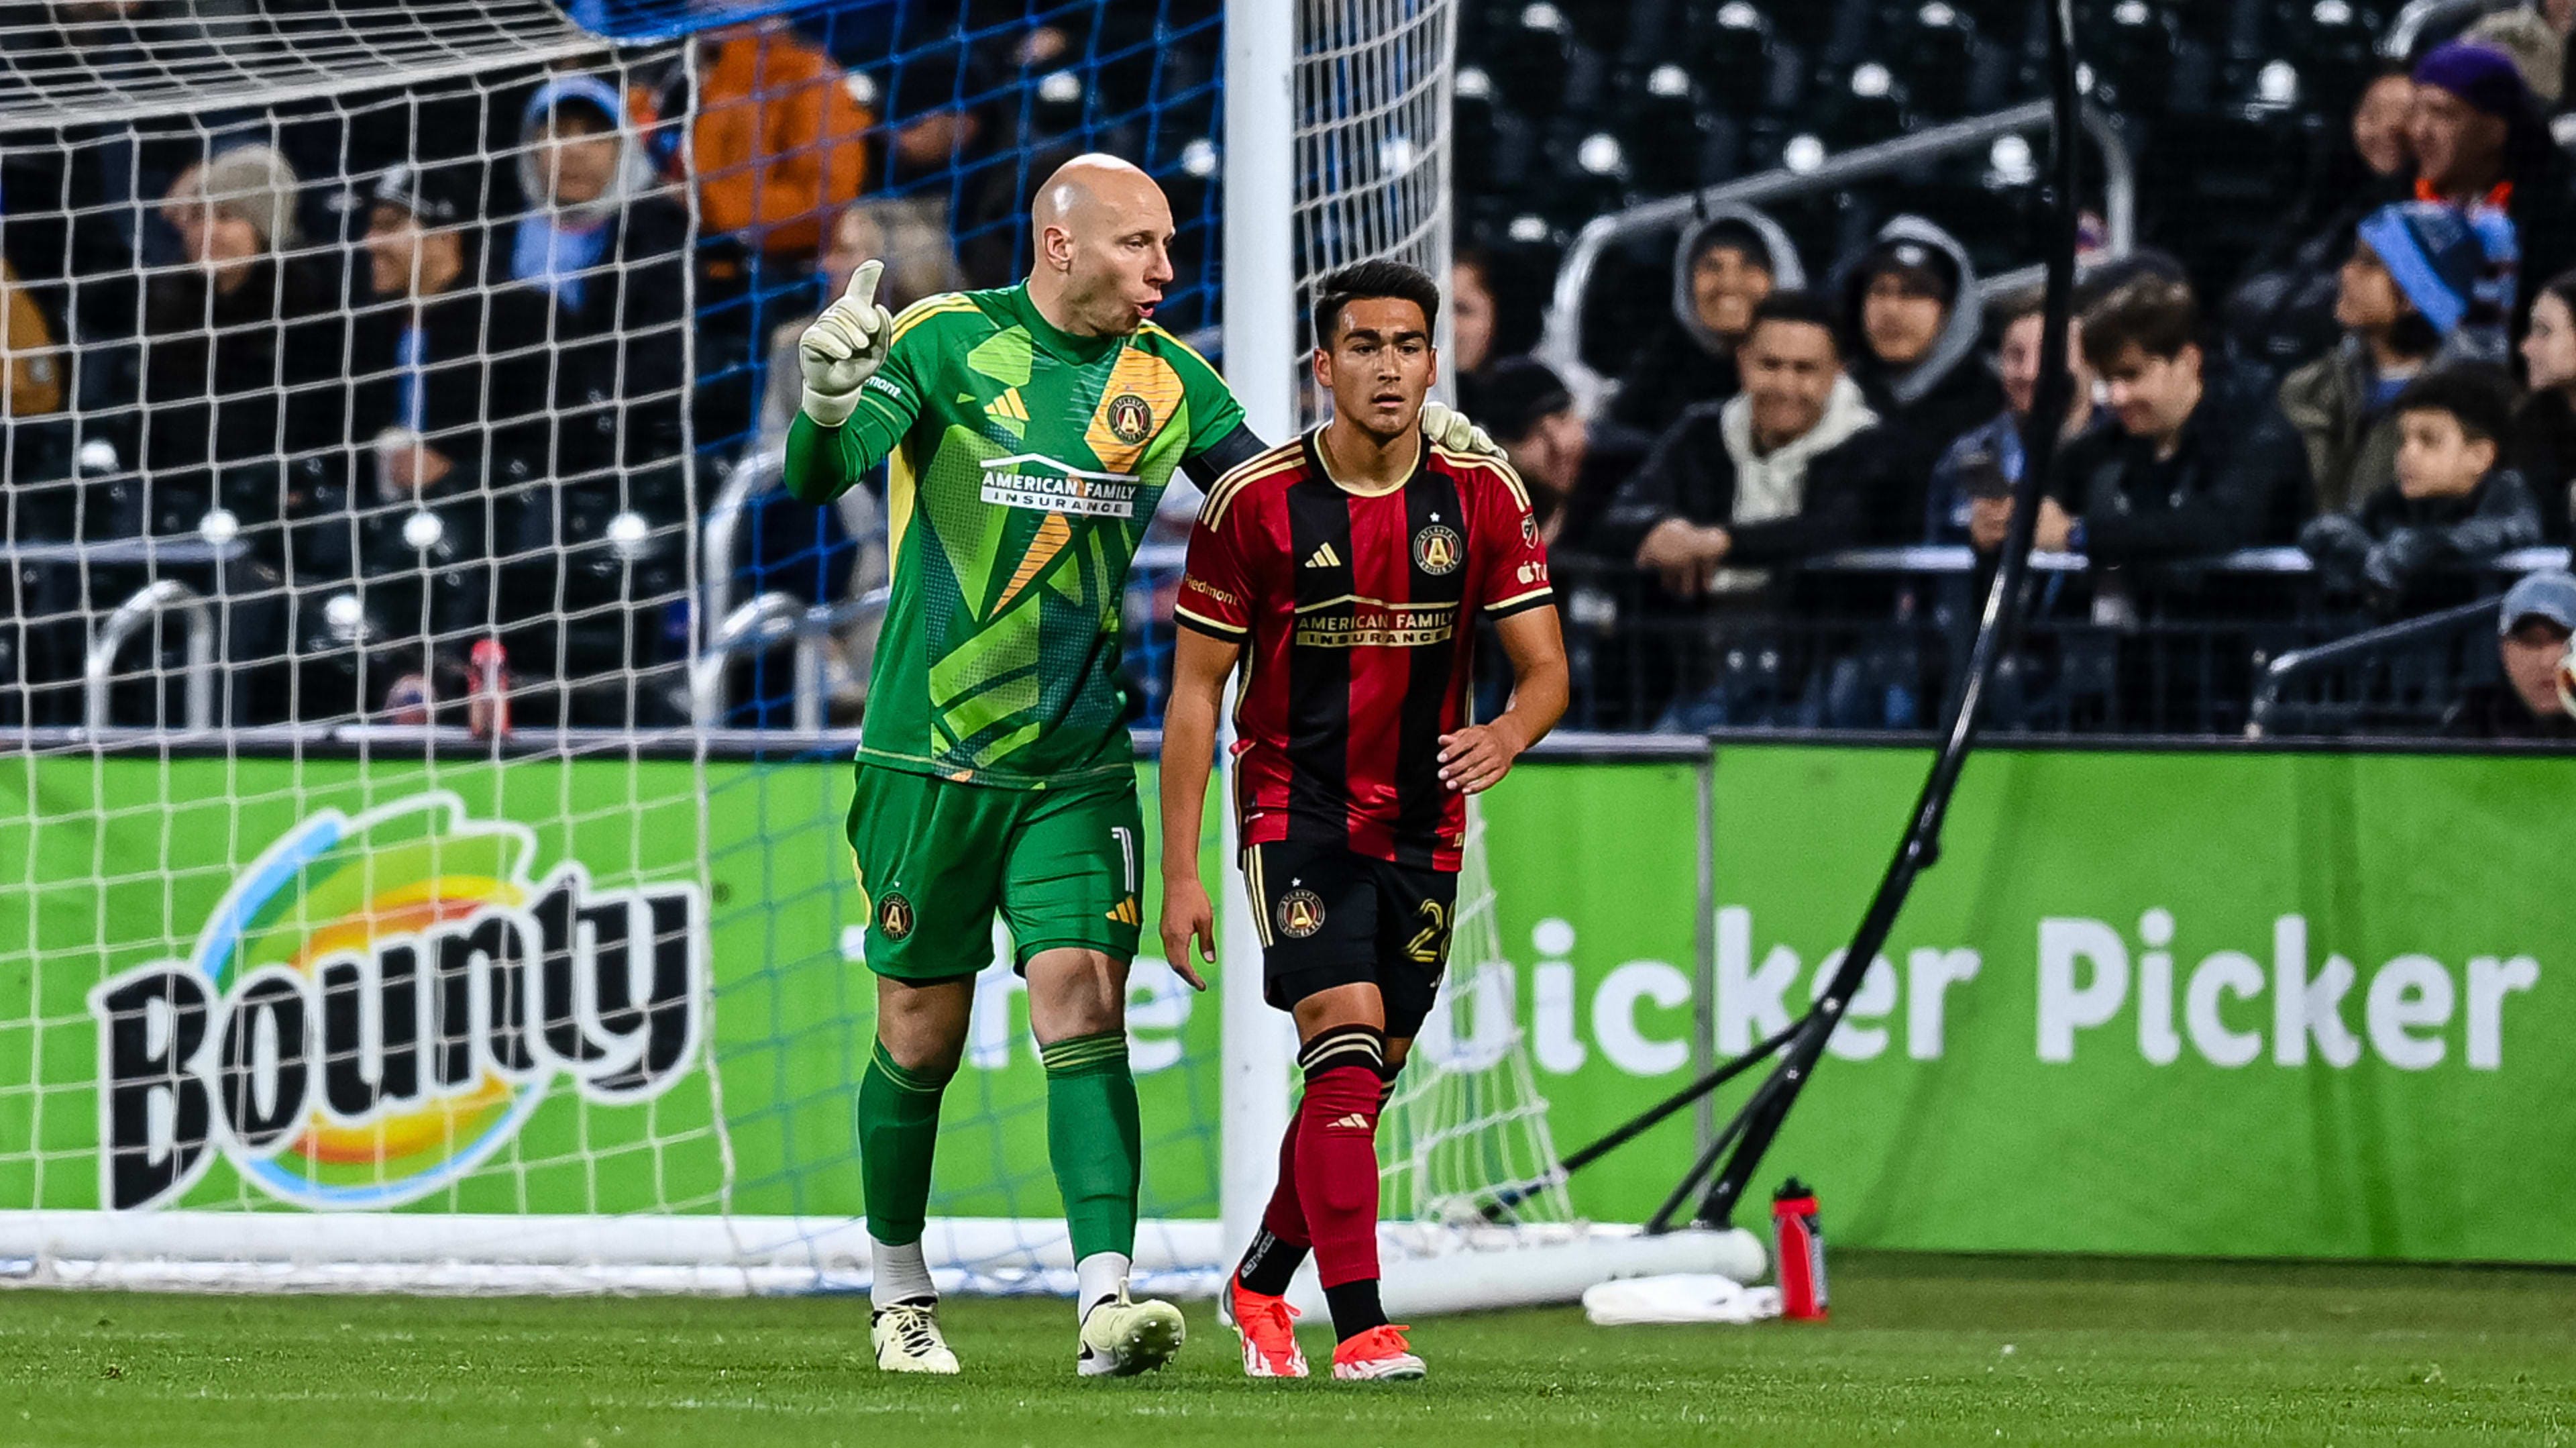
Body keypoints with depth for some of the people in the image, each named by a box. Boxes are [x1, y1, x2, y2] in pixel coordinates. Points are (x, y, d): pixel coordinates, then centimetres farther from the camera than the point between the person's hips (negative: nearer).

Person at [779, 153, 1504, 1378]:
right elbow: (819, 478, -18)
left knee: (1083, 1004, -12)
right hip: (929, 757, -3)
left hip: (1079, 761, 3)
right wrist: (829, 405, -41)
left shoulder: (1166, 378, 5)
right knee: (920, 1035, 5)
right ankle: (901, 1296, 24)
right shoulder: (947, 343, -9)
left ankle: (1106, 1299, -21)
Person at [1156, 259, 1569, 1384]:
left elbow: (1545, 667, -2)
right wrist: (1179, 872, -8)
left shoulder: (1482, 497, -2)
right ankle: (1360, 1326, -21)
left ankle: (1261, 1281, 33)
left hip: (1424, 828, 4)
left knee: (1365, 1082, 10)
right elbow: (1196, 690, -4)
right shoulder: (1254, 502, -9)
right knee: (1348, 1049, -19)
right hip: (1296, 817, -4)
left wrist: (1507, 735, -27)